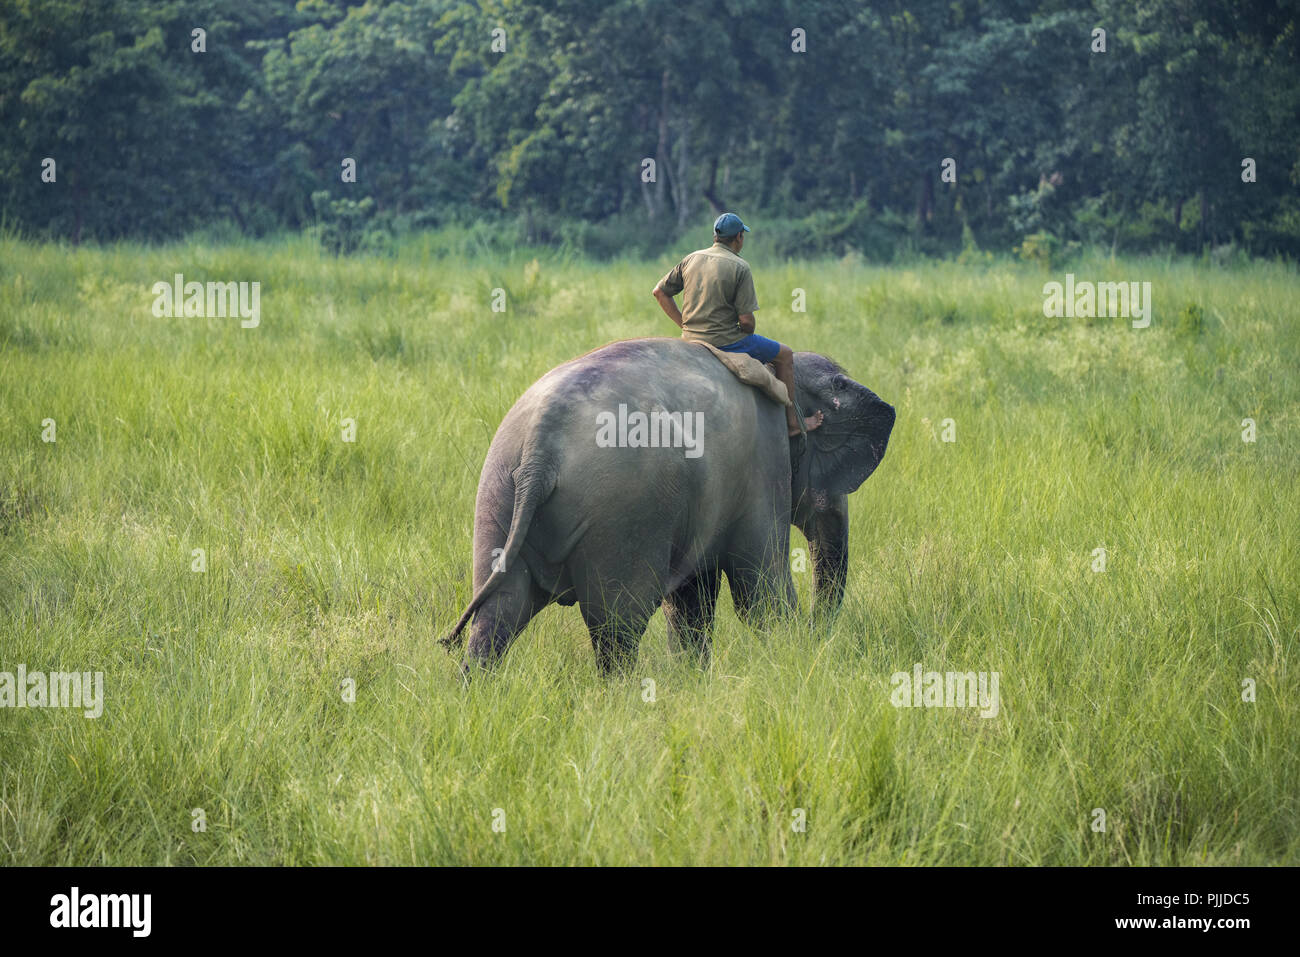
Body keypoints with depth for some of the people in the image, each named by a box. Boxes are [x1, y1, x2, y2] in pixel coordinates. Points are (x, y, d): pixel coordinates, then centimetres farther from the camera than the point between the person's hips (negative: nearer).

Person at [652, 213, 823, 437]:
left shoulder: (692, 260, 5)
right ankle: (792, 422, 18)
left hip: (692, 340, 7)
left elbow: (660, 292, 10)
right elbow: (746, 319, -17)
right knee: (784, 355, 13)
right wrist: (747, 336, 6)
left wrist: (685, 325, 13)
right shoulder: (740, 267, -13)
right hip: (725, 341, -7)